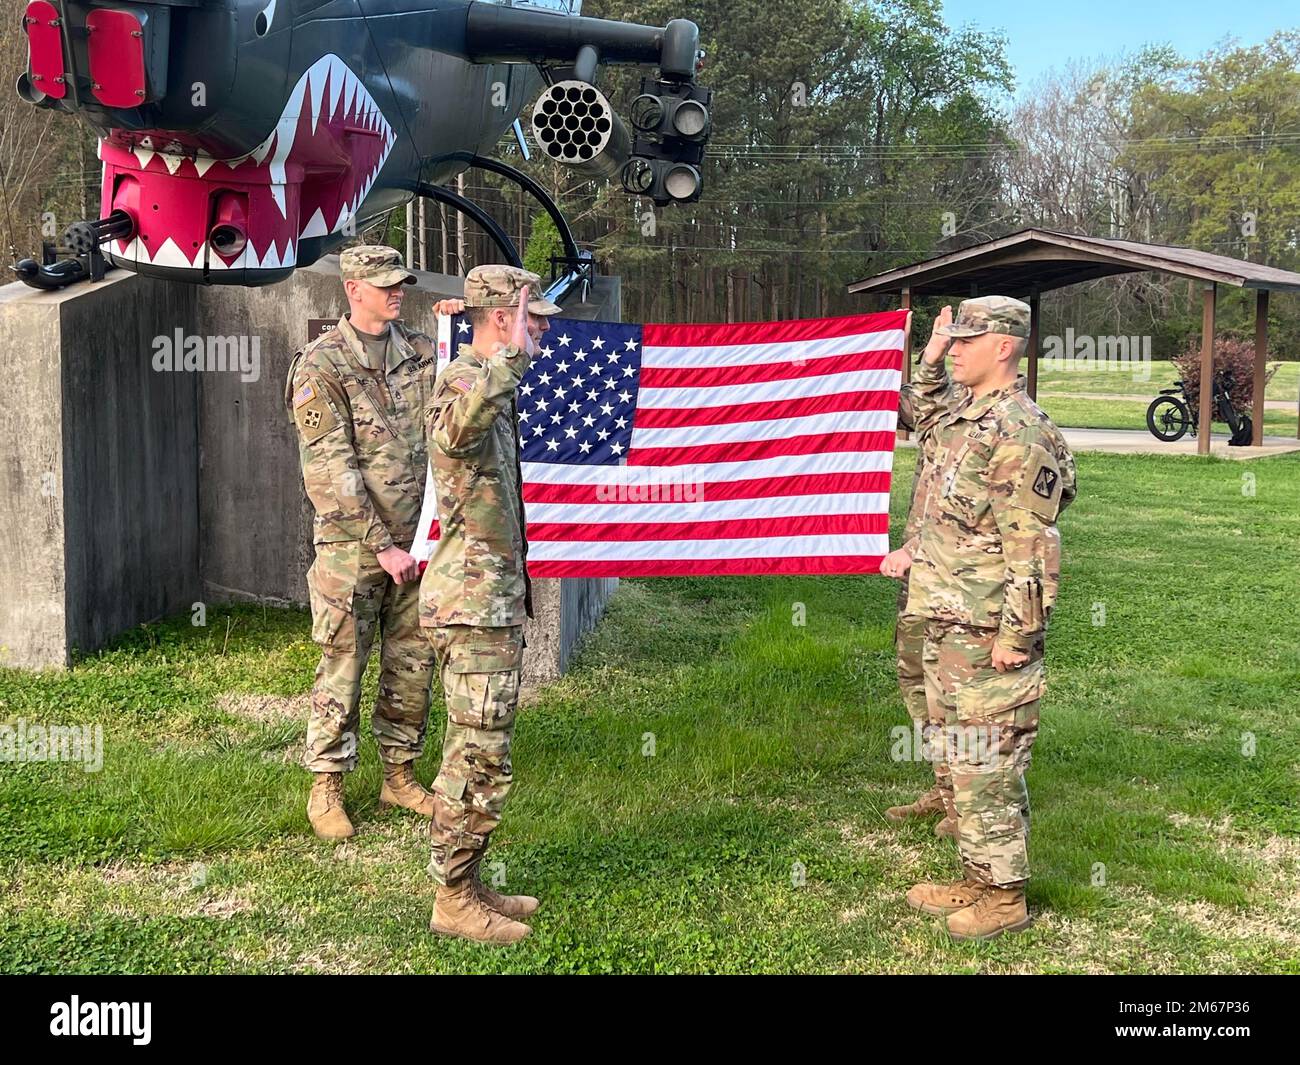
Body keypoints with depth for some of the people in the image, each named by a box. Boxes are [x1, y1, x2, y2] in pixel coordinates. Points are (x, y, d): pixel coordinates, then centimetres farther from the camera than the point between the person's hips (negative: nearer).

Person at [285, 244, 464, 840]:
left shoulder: (420, 353, 8)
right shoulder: (320, 366, -9)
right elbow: (331, 472, -14)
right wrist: (381, 545, -17)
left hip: (417, 540, 5)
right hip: (352, 545, -5)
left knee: (412, 663, 12)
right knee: (342, 665, 2)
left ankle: (399, 775, 26)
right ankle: (326, 788, 15)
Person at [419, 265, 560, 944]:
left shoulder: (489, 386, 14)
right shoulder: (462, 381, -17)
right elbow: (452, 431, -44)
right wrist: (513, 355, -42)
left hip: (491, 600, 10)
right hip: (473, 603, -10)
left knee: (474, 754, 15)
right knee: (480, 760, -3)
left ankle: (466, 886, 25)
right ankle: (454, 901, 7)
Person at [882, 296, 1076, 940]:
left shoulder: (1019, 432, -17)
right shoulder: (964, 413, 12)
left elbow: (1033, 546, -20)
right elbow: (933, 411, 39)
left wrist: (1017, 634, -21)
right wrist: (931, 361, 25)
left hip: (988, 636, -10)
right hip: (946, 624, 10)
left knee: (988, 767, -1)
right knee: (961, 763, 16)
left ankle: (1003, 897, 11)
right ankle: (975, 880, 28)